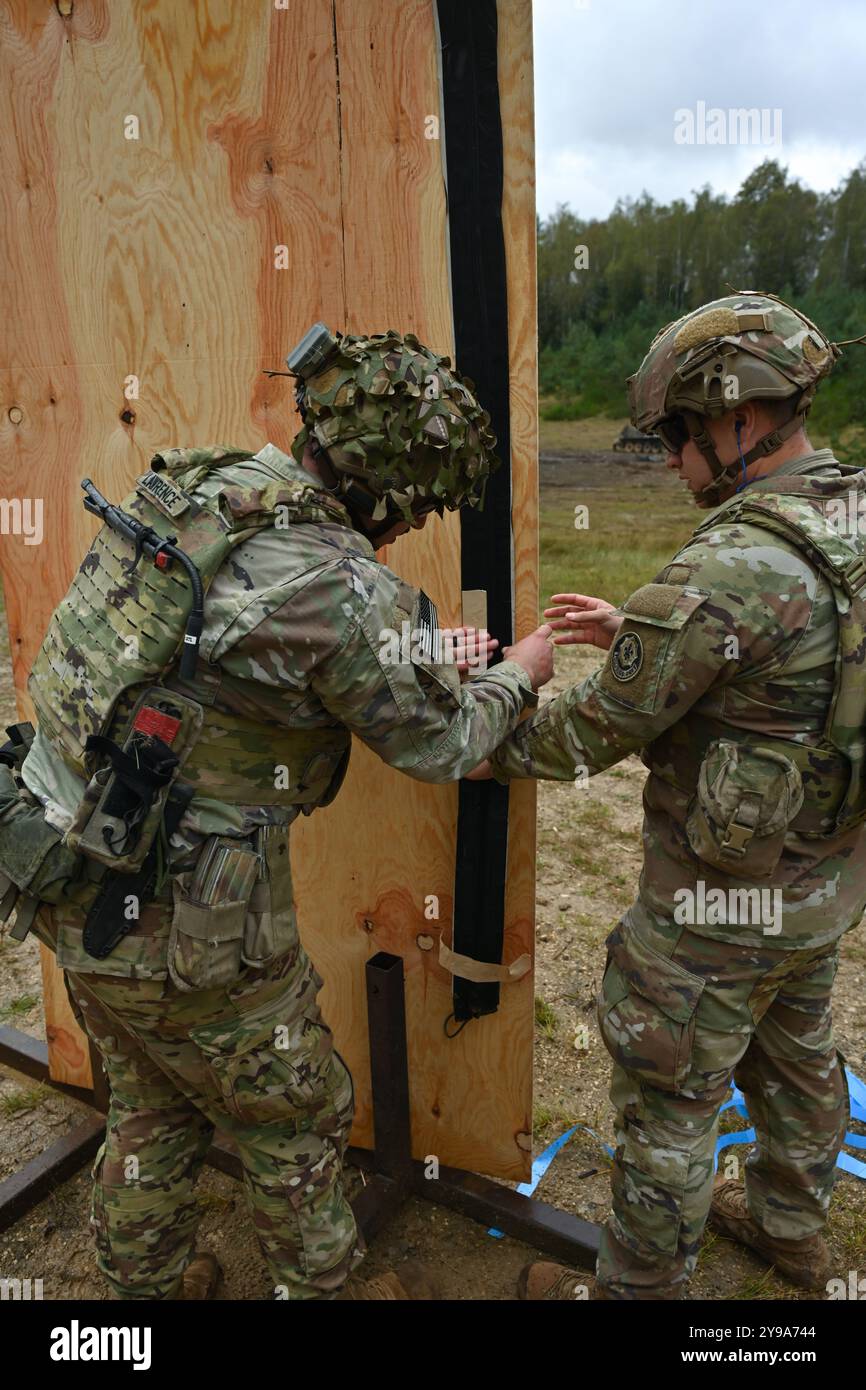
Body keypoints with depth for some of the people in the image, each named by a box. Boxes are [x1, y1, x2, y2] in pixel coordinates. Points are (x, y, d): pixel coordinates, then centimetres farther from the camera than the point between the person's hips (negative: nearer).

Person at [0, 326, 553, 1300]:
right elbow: (438, 746, -9)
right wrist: (519, 676, 11)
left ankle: (146, 1281, 52)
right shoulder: (343, 589, -24)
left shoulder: (191, 483, 0)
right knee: (292, 1114, 19)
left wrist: (421, 659, 18)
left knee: (154, 1103, 29)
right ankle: (327, 1289, 44)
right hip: (182, 925, -8)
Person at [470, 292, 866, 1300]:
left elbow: (603, 726, -21)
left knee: (667, 1103, 12)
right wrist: (639, 632, 2)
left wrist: (494, 754, -3)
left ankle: (636, 1285, 36)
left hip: (720, 903, -9)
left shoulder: (730, 568, -30)